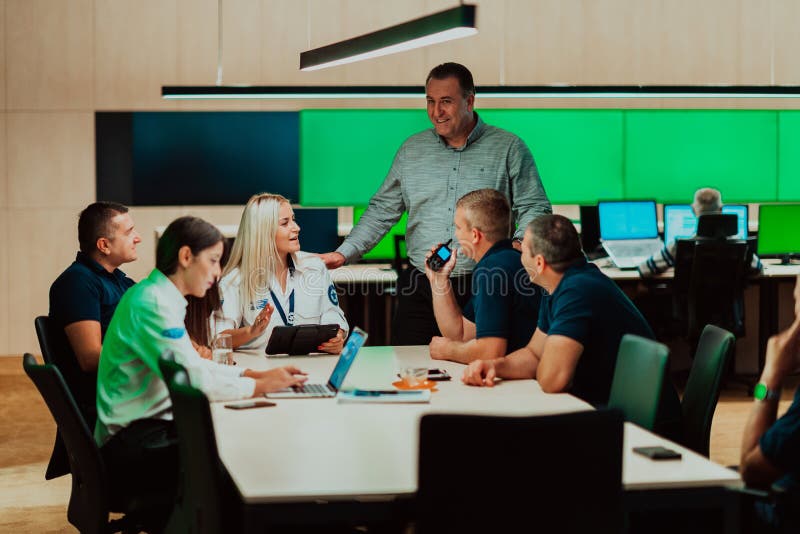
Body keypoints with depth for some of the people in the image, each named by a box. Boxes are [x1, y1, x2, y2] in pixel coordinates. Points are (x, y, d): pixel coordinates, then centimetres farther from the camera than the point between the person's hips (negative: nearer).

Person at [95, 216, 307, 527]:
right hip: (131, 447, -10)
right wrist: (261, 385, -12)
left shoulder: (157, 296, 12)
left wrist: (253, 374, 5)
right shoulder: (152, 304, -18)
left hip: (145, 430, 10)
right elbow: (192, 381, -23)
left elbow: (191, 365, 17)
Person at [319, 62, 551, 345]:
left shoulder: (508, 149, 3)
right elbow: (383, 210, 17)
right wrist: (344, 253, 7)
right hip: (420, 290, 3)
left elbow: (534, 208, 1)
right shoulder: (412, 150, 13)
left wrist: (520, 244, -19)